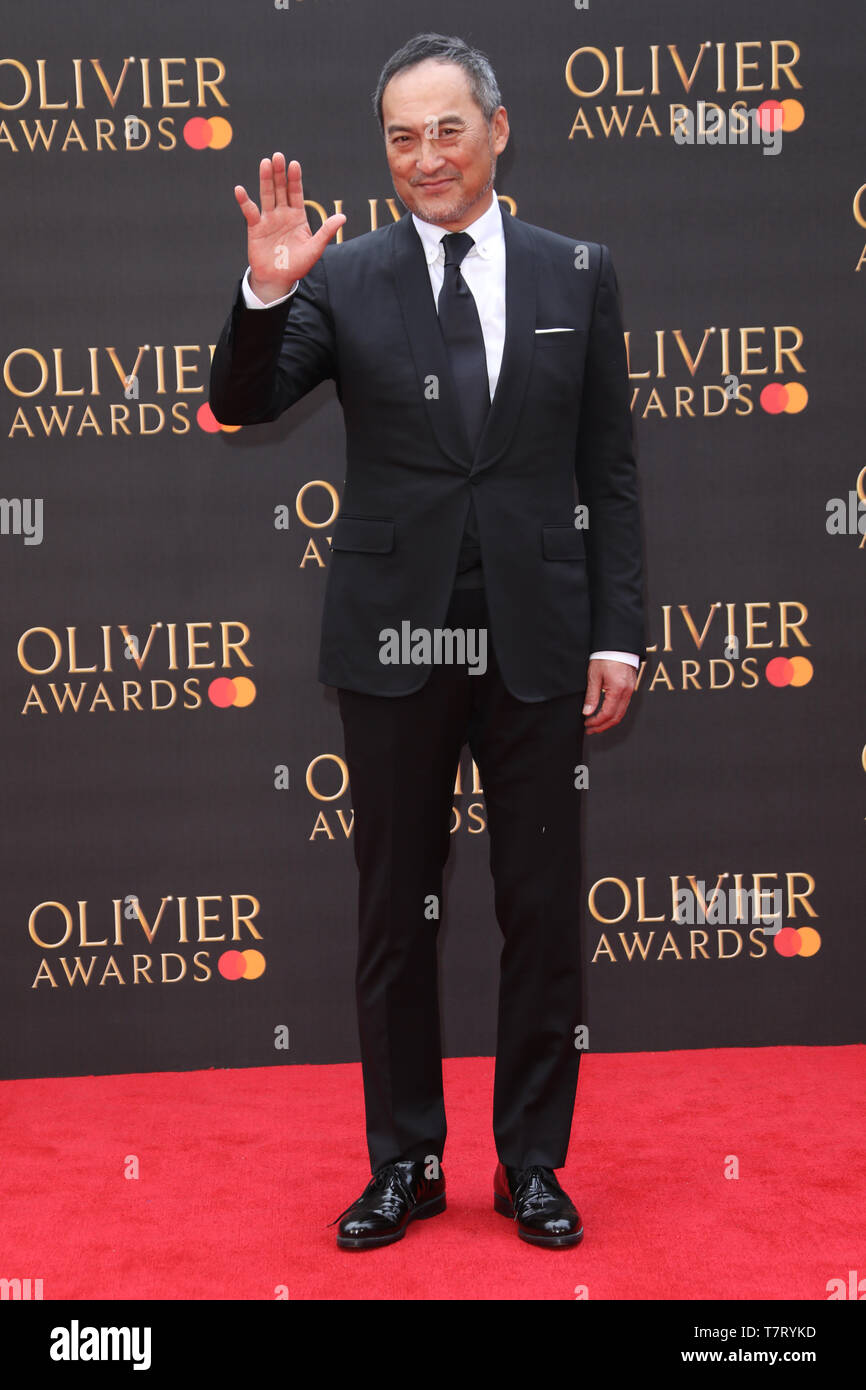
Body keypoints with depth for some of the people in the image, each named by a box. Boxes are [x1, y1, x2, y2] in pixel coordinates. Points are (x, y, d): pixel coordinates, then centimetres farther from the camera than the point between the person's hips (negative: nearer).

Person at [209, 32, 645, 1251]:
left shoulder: (578, 275, 5)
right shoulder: (343, 281, 1)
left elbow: (609, 472, 5)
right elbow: (243, 405, -7)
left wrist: (618, 632, -1)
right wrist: (264, 294, -24)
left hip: (536, 641, 1)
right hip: (395, 642, 0)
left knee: (544, 912, 7)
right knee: (396, 912, 10)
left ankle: (532, 1162, 24)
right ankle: (405, 1162, 25)